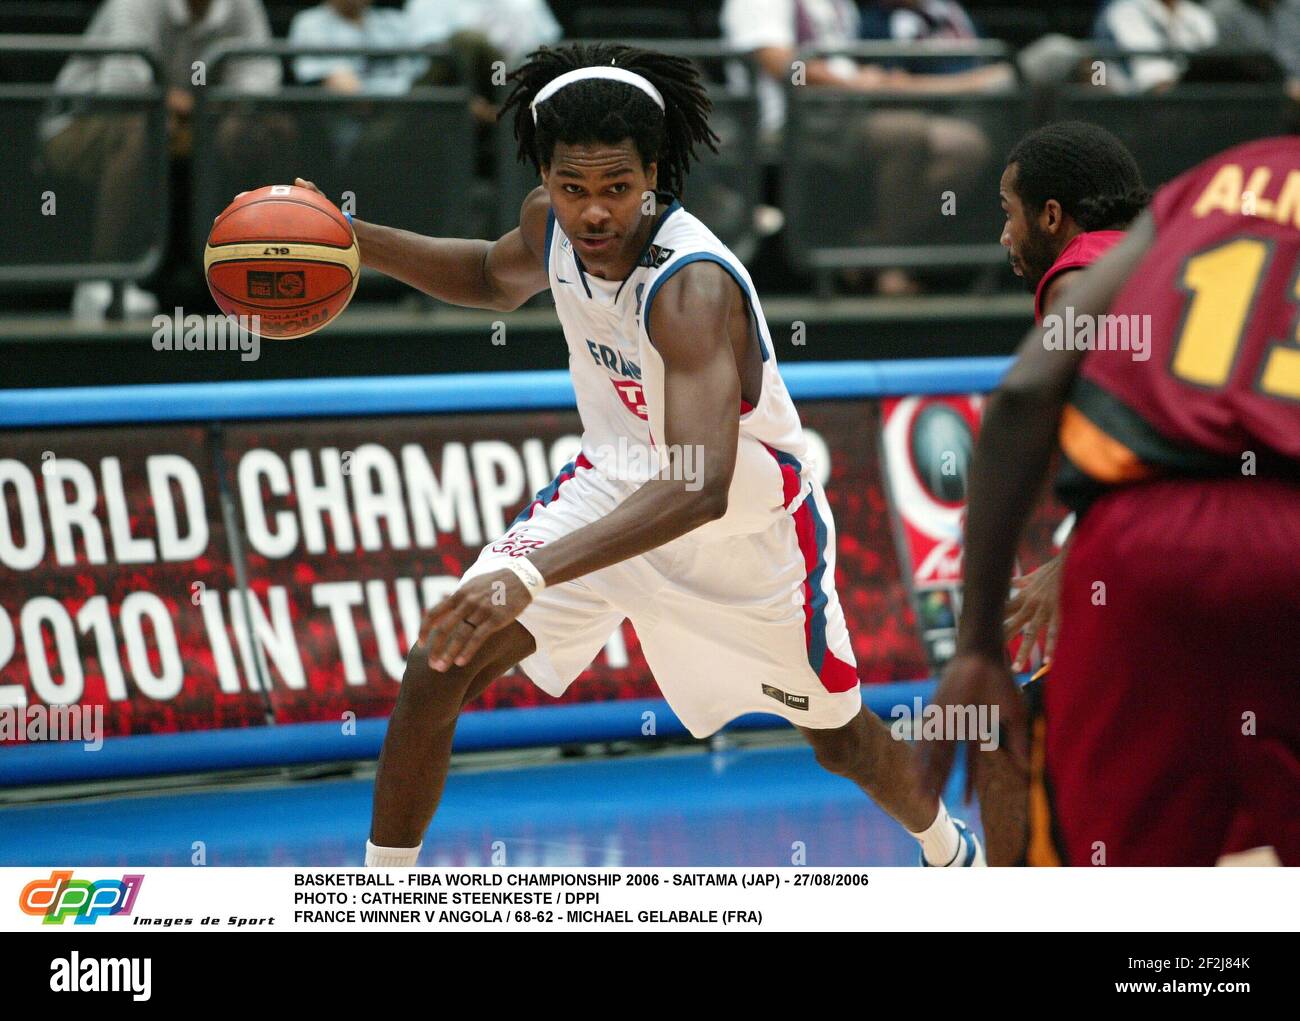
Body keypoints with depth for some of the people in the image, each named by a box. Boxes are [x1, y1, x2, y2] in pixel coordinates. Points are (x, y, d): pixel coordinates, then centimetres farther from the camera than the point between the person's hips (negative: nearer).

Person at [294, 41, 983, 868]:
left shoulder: (695, 288, -39)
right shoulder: (553, 224, -16)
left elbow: (699, 488, -51)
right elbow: (497, 280, 12)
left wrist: (532, 576, -62)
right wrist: (356, 241, -5)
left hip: (749, 528, -5)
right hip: (616, 485, 5)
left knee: (839, 739, 16)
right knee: (438, 669, -13)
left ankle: (951, 850, 49)